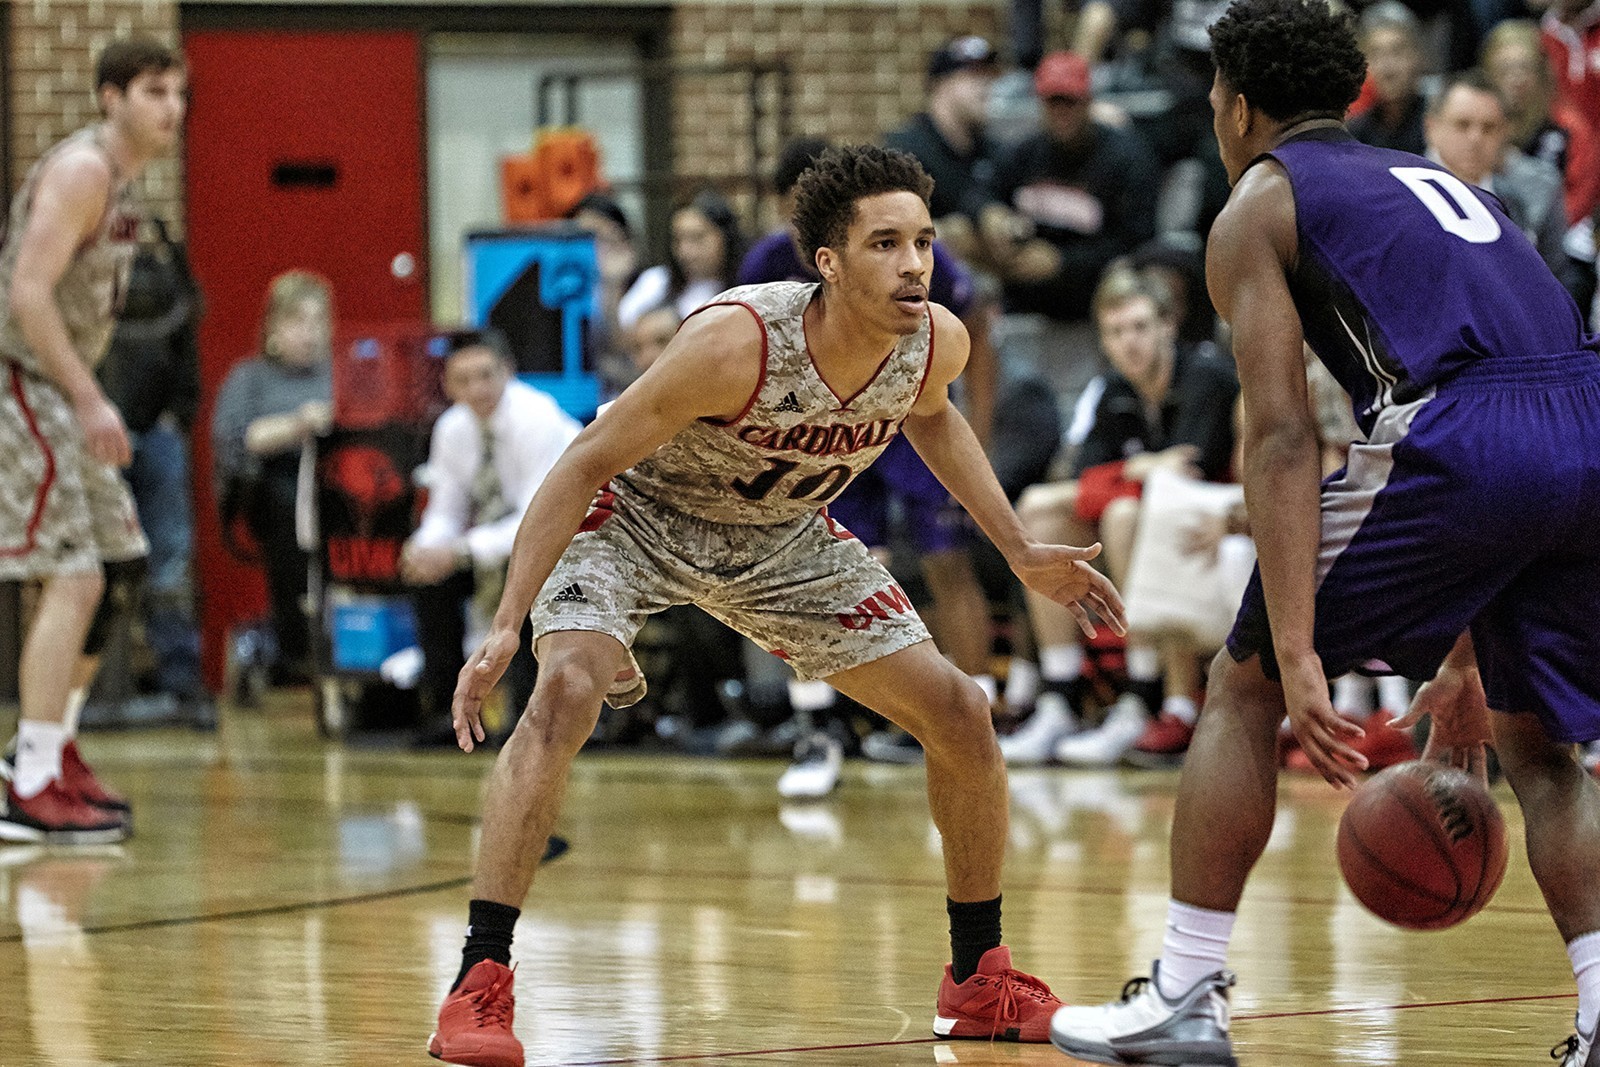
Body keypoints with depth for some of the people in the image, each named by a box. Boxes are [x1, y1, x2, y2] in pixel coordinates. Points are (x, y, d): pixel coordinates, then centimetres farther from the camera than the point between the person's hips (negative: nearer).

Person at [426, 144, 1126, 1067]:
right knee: (567, 690, -31)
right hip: (639, 517, -5)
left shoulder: (937, 343, -21)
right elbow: (587, 462, -29)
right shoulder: (738, 342, -38)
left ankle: (980, 981, 18)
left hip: (782, 539, 5)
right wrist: (507, 627, -34)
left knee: (961, 715, 0)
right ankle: (478, 987, -27)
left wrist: (1022, 553, 6)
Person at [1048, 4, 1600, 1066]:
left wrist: (1296, 659, -6)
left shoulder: (1259, 205, 14)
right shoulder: (1430, 180, 35)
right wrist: (1463, 657, 39)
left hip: (1457, 439, -6)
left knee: (1243, 685, 14)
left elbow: (1283, 439, 1)